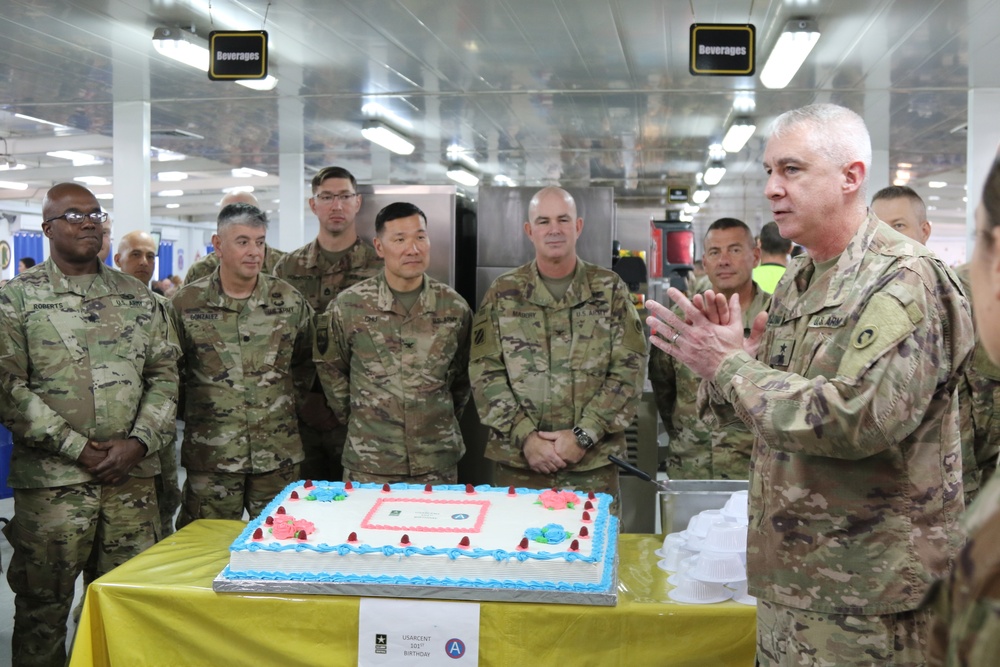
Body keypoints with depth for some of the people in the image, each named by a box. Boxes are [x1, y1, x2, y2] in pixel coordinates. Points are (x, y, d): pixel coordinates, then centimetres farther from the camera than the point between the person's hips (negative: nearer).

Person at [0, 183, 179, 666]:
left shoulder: (137, 297, 11)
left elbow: (164, 374, 9)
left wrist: (139, 442, -7)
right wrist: (76, 448, -12)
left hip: (132, 477, 3)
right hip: (52, 481, -3)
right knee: (42, 607, 4)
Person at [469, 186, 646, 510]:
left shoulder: (610, 290, 4)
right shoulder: (503, 293, 5)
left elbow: (629, 369, -2)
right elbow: (485, 373, 0)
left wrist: (583, 436, -11)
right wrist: (525, 437, -11)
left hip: (593, 463, 0)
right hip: (516, 461, 1)